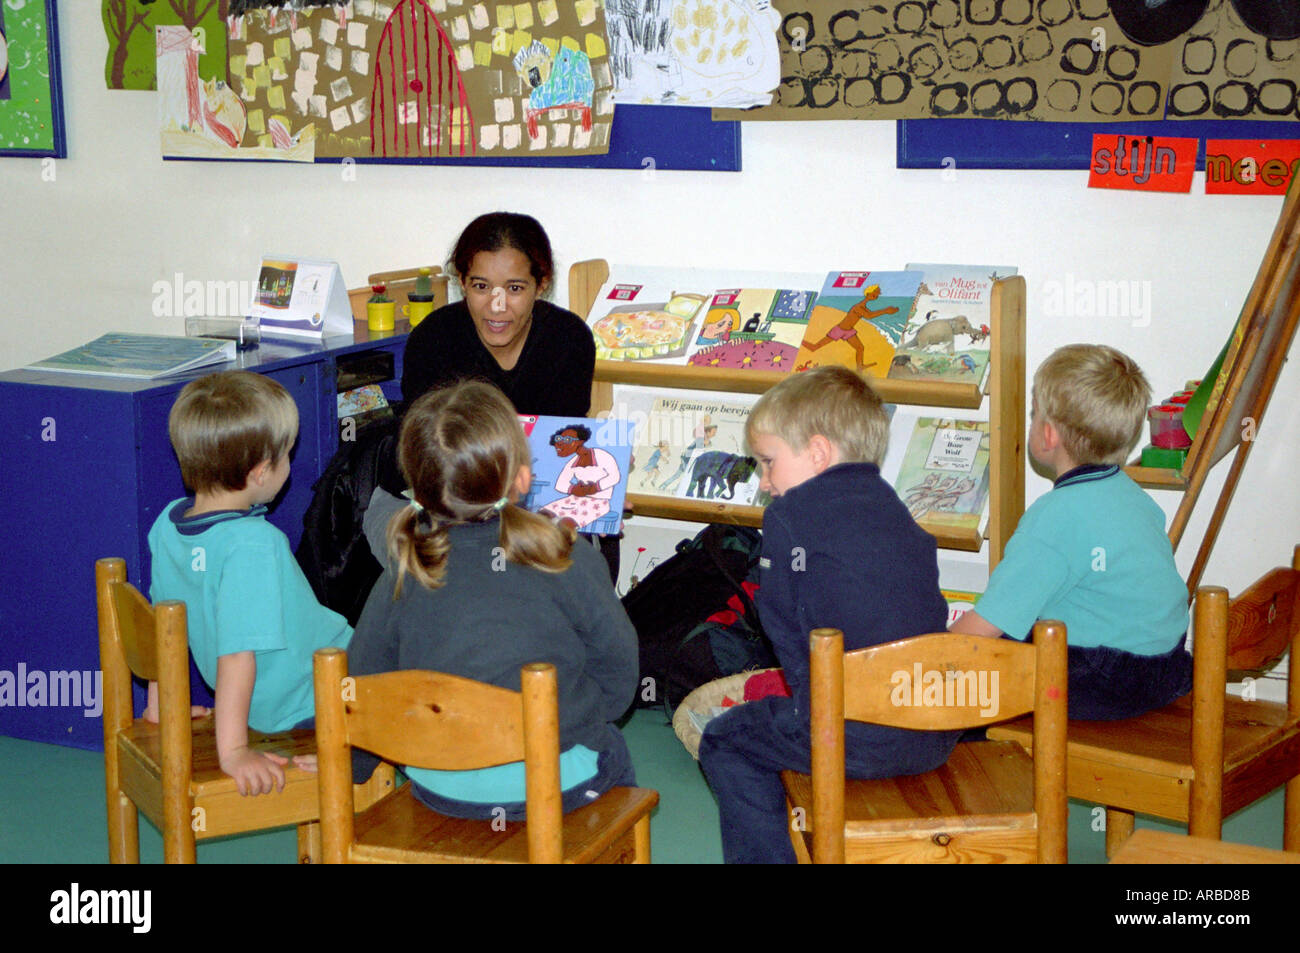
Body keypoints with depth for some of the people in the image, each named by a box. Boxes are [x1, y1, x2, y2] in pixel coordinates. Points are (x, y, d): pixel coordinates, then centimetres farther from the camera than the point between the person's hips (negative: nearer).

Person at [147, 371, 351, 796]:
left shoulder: (169, 522, -6)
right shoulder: (254, 543, -31)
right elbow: (238, 650, -33)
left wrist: (160, 706, 16)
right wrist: (233, 750, -29)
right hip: (309, 702, -8)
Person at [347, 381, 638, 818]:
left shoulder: (401, 577, -7)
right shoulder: (570, 560, -14)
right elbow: (617, 669, -4)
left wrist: (354, 766, 23)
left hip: (438, 789, 3)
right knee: (610, 751, 30)